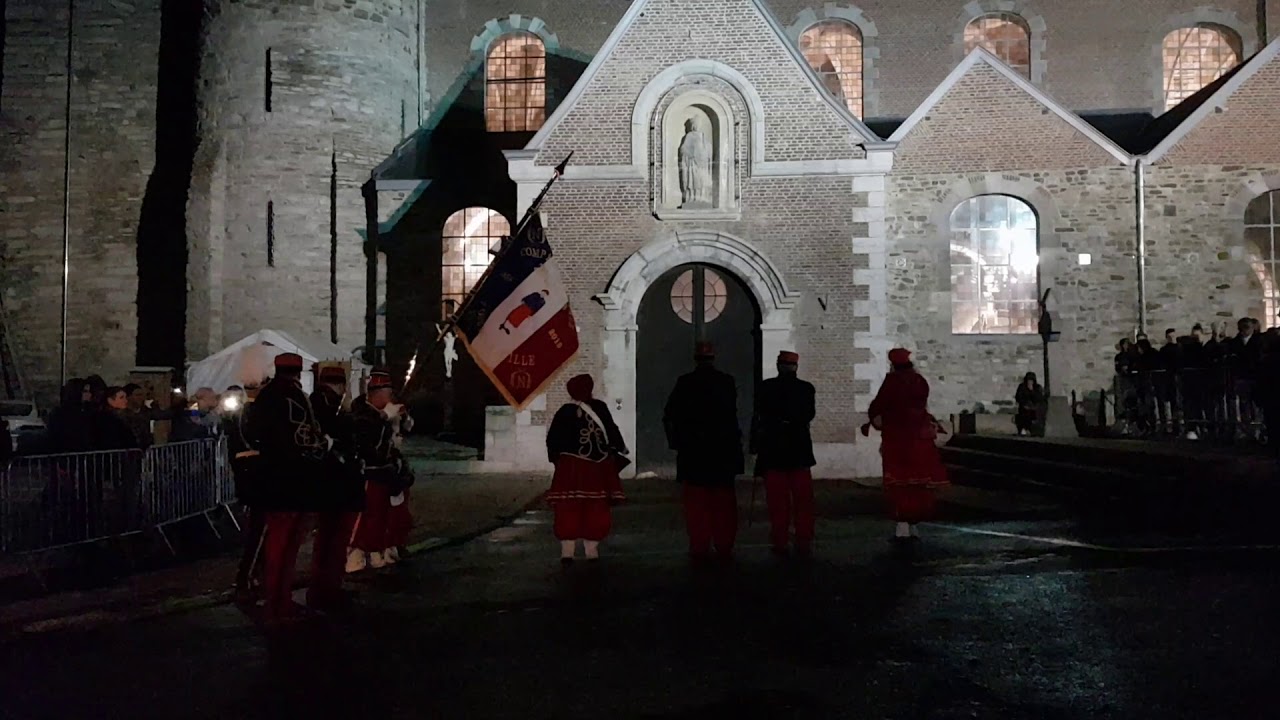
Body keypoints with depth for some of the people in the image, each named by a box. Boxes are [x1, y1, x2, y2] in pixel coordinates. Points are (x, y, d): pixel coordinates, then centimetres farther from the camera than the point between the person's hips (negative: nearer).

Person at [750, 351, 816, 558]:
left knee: (778, 500, 4)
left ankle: (780, 543, 4)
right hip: (799, 448, 1)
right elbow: (810, 415, 7)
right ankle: (804, 543, 10)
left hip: (773, 448, -1)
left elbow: (758, 417, -5)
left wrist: (754, 445, 3)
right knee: (803, 499, 9)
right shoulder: (806, 388, -1)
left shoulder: (766, 387, -6)